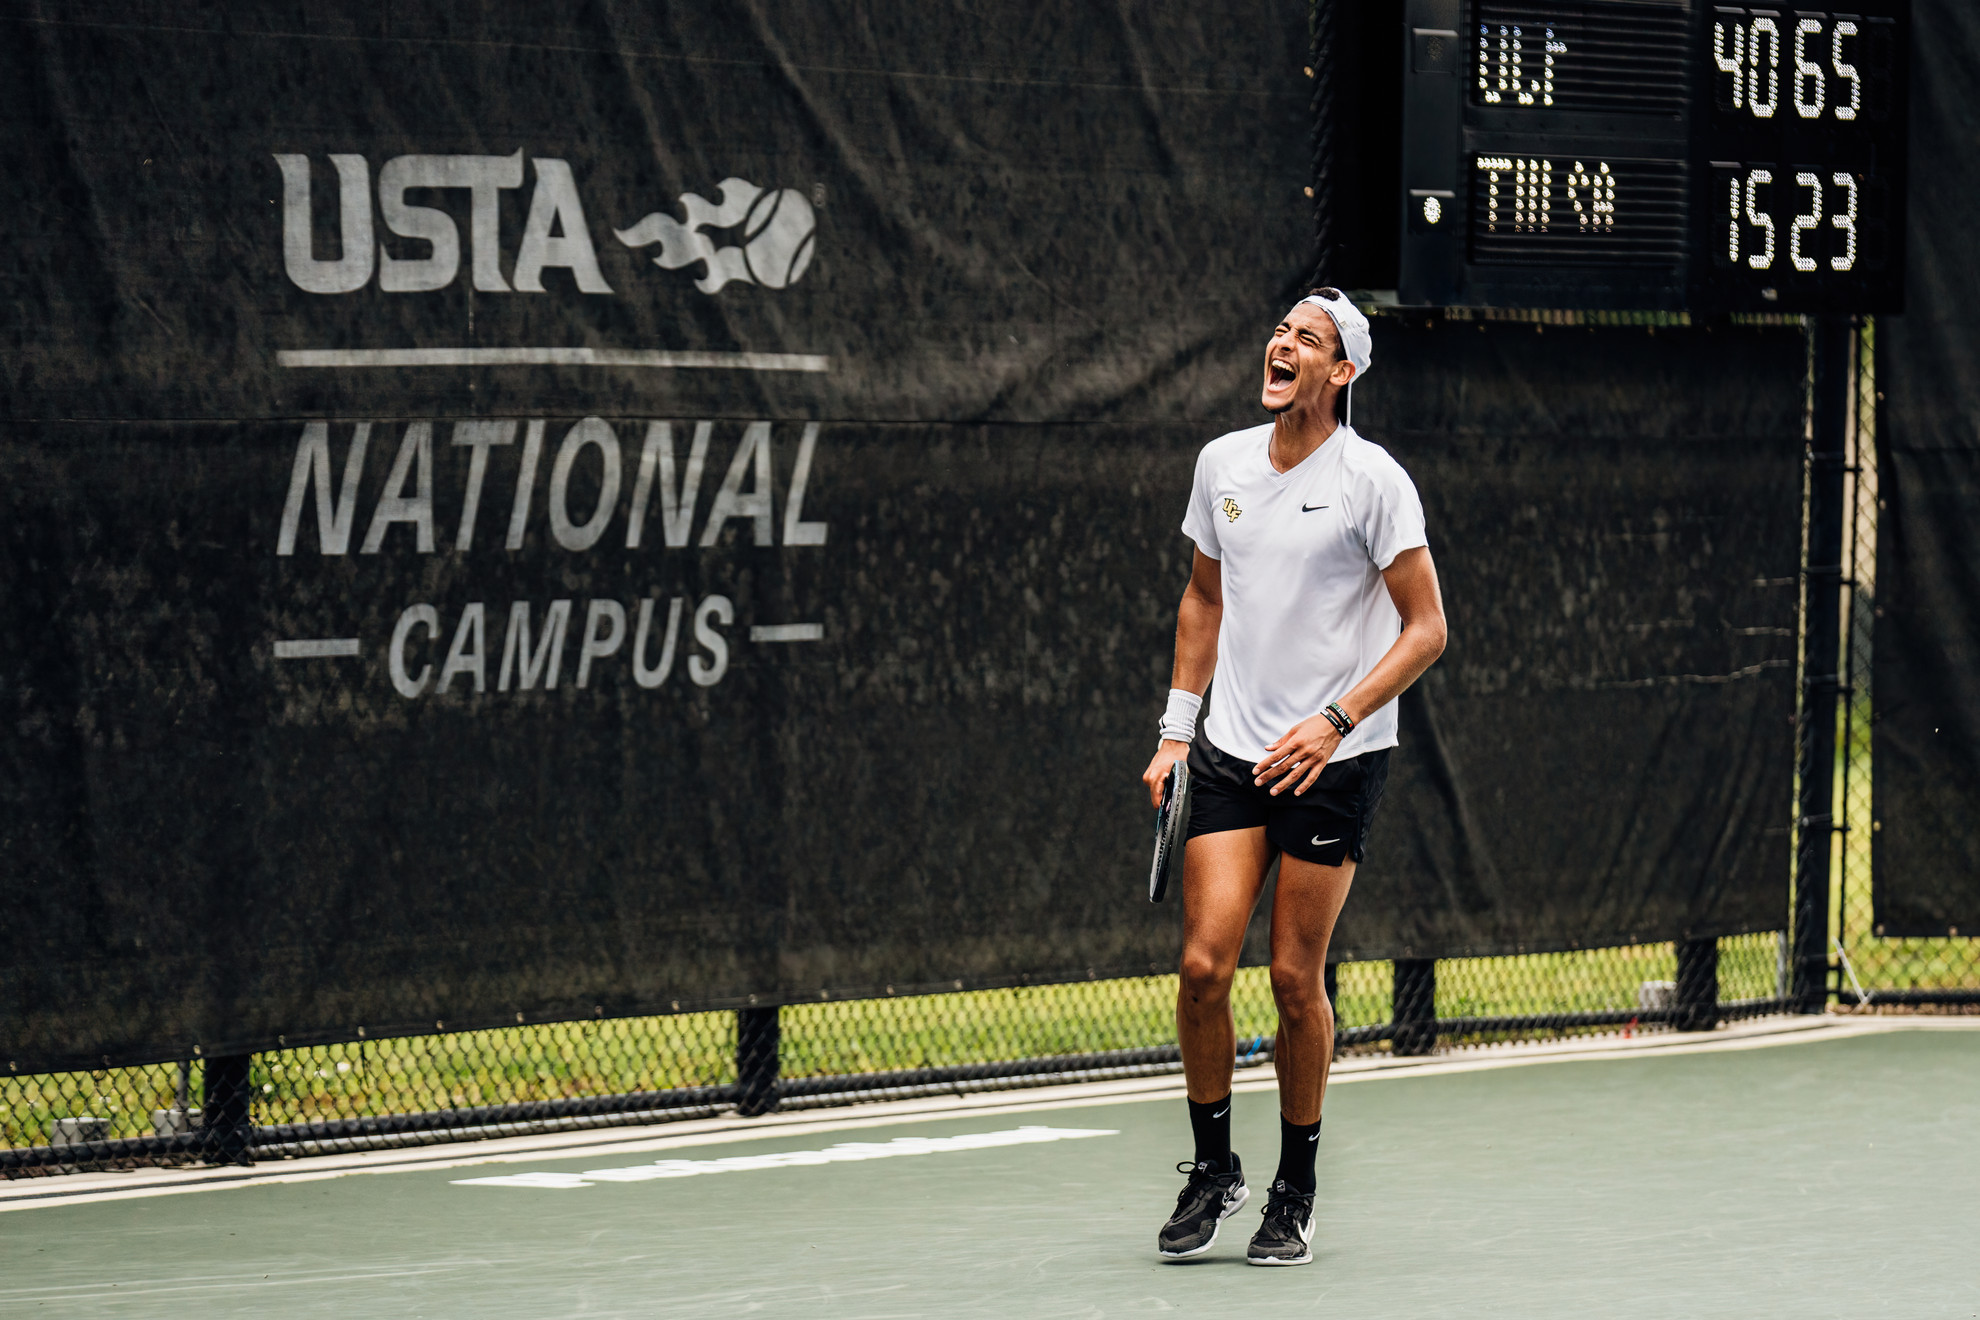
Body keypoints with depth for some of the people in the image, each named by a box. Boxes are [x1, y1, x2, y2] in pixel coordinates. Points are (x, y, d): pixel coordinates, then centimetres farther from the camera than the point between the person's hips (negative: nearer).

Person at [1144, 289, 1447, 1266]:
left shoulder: (1373, 481, -9)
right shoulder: (1222, 464, 6)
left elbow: (1426, 627, -7)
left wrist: (1337, 721, -18)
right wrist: (1177, 724, 12)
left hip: (1334, 758, -4)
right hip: (1230, 751, 4)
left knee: (1295, 980, -1)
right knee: (1205, 964, -6)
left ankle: (1295, 1194, 14)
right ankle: (1212, 1168, 12)